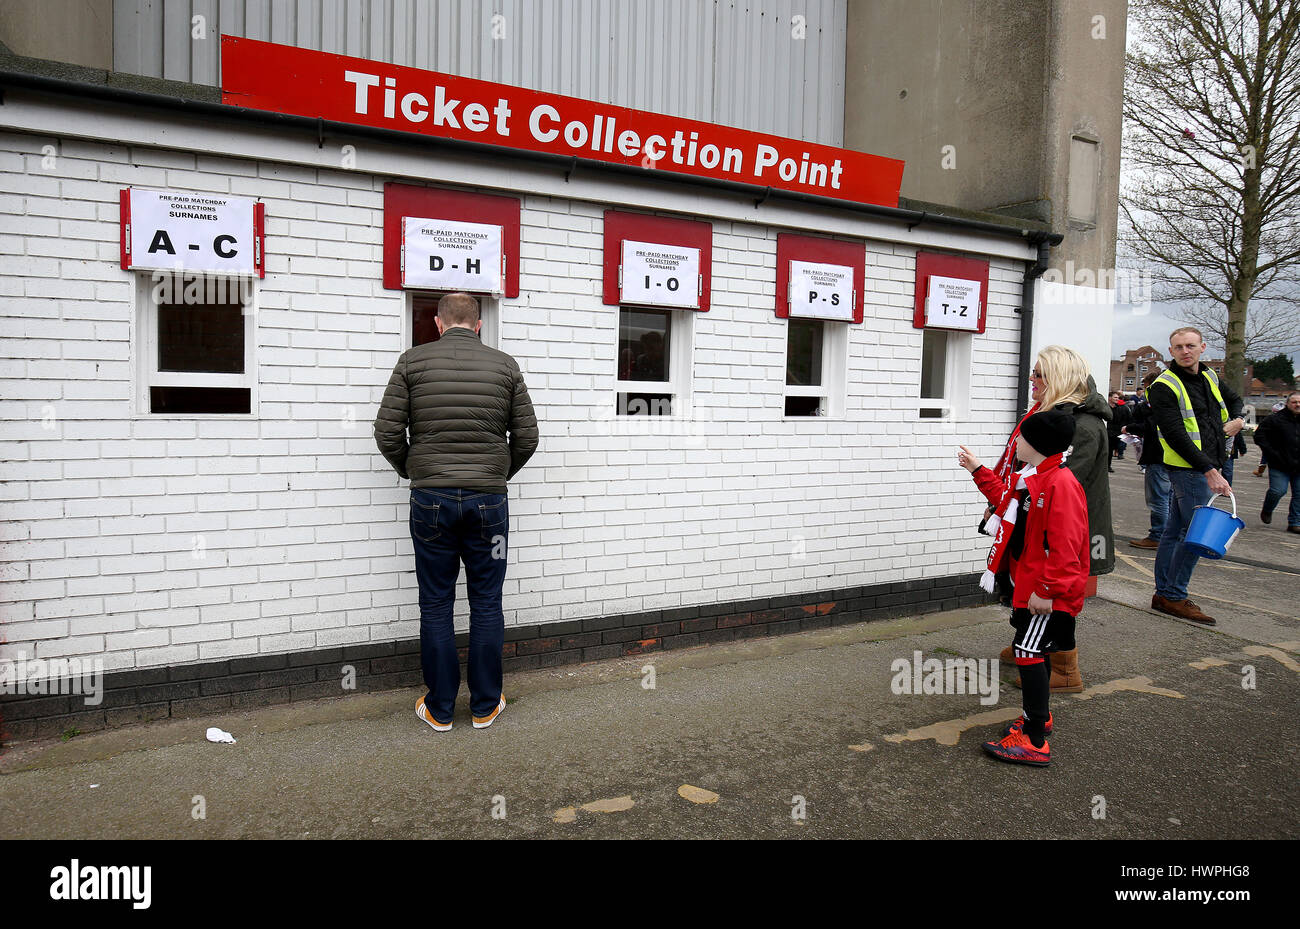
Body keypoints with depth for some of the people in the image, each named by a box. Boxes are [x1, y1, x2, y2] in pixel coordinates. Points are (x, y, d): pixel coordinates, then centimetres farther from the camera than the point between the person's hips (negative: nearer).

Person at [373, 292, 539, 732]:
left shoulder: (413, 361, 1)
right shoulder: (505, 365, 4)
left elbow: (387, 431, -2)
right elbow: (527, 437, 4)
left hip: (431, 498, 0)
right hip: (489, 498, 1)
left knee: (436, 605, 10)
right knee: (486, 604, 10)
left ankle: (439, 709, 19)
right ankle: (485, 706, 20)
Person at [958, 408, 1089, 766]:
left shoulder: (1061, 484, -23)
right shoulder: (1031, 478, 9)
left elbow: (1064, 545, -27)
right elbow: (1008, 502, 31)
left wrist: (1047, 590, -25)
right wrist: (979, 472, 31)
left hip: (1048, 592, -10)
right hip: (1030, 583, 10)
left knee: (1028, 653, -11)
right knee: (1034, 651, 21)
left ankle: (1034, 742, -7)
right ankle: (1039, 716, 39)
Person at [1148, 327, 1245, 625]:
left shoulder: (1209, 377, 13)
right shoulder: (1164, 386, -12)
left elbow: (1234, 399, 35)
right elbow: (1175, 435, -19)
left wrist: (1237, 420, 12)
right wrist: (1208, 470, -23)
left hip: (1208, 466, 8)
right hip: (1188, 469, -8)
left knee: (1175, 531, 11)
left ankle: (1164, 594, 17)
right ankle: (1174, 597, -1)